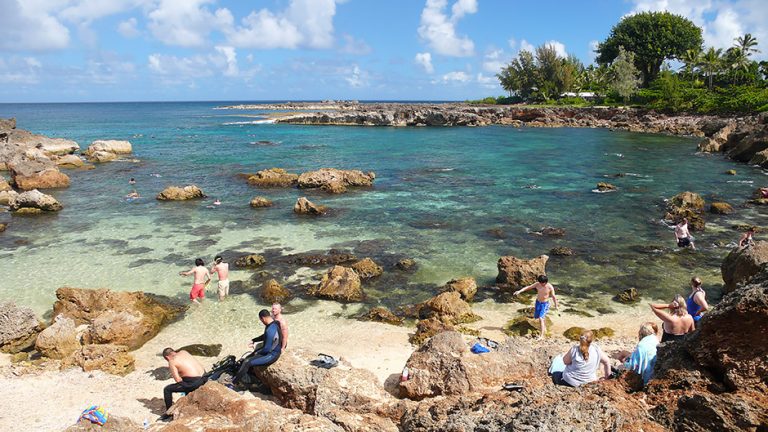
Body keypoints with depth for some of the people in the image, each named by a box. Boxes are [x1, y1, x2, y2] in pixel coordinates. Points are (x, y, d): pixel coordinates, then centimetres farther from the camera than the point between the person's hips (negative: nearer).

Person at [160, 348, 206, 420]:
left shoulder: (172, 362, -4)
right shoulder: (183, 352, 14)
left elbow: (178, 379, -10)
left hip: (194, 382, -8)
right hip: (203, 378, 8)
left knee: (167, 389, 7)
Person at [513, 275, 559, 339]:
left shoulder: (550, 287, -20)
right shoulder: (537, 284, -11)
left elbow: (553, 297, -11)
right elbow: (528, 287, -6)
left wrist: (556, 305, -4)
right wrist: (519, 291, -14)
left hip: (545, 304, -5)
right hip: (538, 302, 6)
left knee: (541, 318, -16)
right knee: (536, 317, 17)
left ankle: (542, 335, -13)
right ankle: (544, 329, 41)